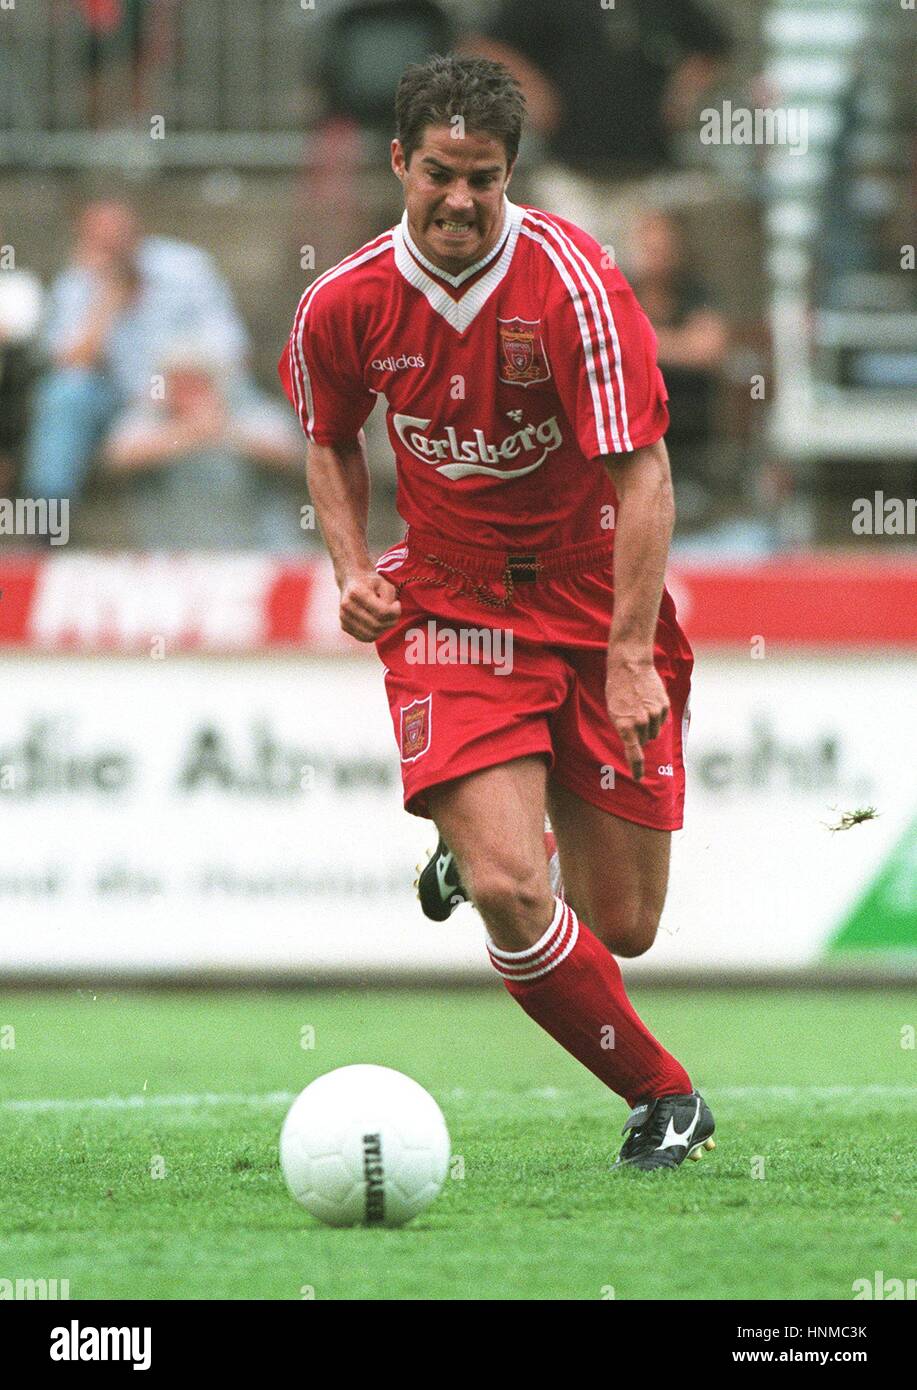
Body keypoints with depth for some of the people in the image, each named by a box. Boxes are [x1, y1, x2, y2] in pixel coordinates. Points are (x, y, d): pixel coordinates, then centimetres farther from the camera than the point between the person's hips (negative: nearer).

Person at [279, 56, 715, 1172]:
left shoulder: (572, 283, -19)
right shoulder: (344, 305, -7)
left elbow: (642, 471, -19)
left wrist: (630, 656, -24)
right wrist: (352, 567, -3)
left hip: (596, 607, -1)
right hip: (447, 609, 1)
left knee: (621, 928, 4)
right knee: (509, 891, -21)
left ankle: (477, 843, 40)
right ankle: (663, 1095, 2)